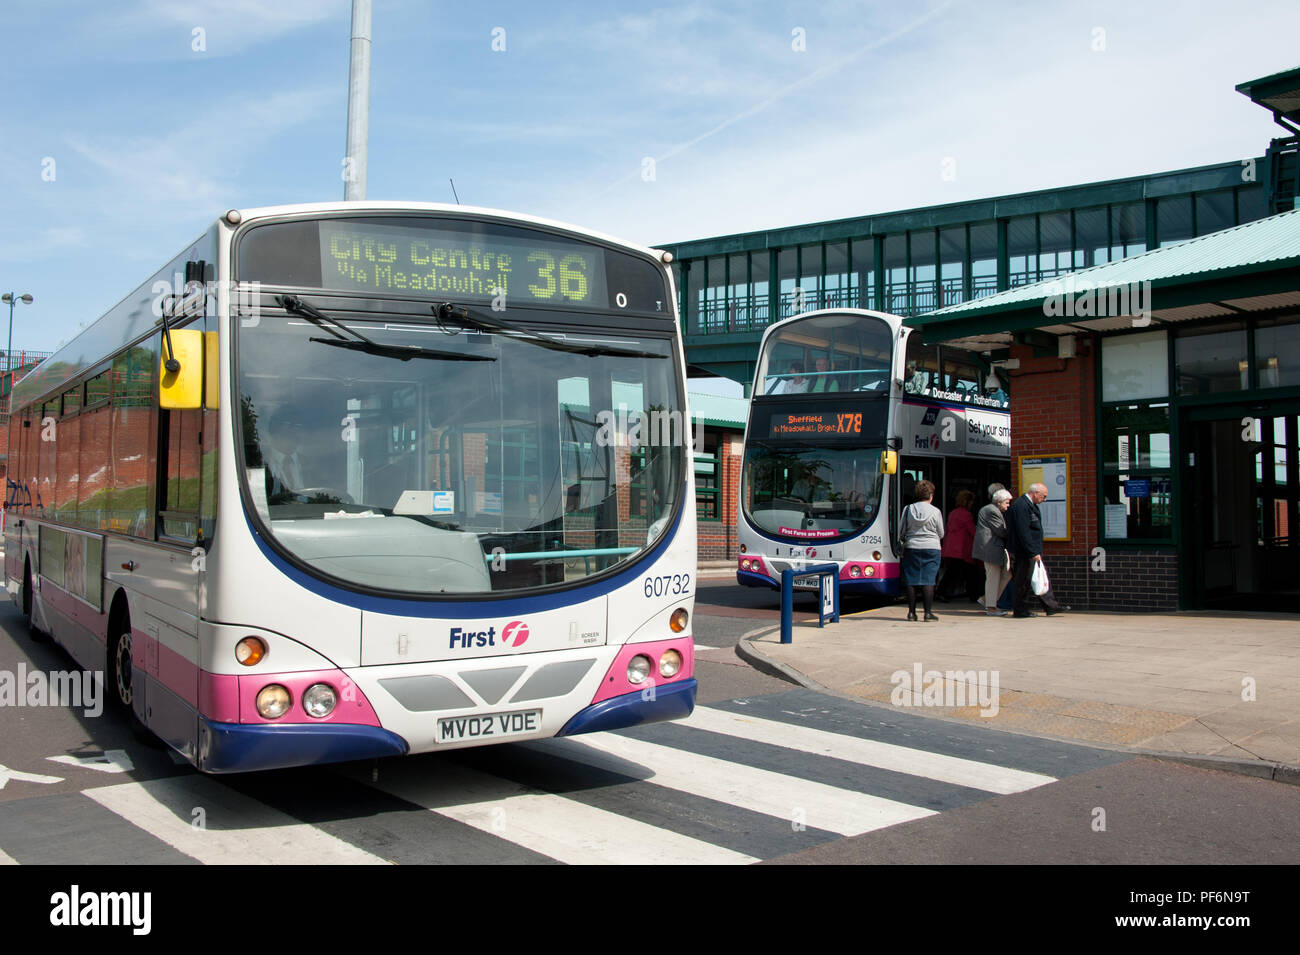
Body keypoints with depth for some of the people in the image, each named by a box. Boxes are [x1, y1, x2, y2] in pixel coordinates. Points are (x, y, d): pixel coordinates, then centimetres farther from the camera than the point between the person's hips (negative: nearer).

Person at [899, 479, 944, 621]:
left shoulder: (908, 509, -1)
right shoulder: (935, 511, -4)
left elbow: (901, 531, 3)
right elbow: (941, 534, 4)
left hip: (911, 548, 2)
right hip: (931, 548, -1)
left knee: (911, 581, 5)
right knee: (928, 580, -1)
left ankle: (911, 612, 7)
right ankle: (928, 612, -3)